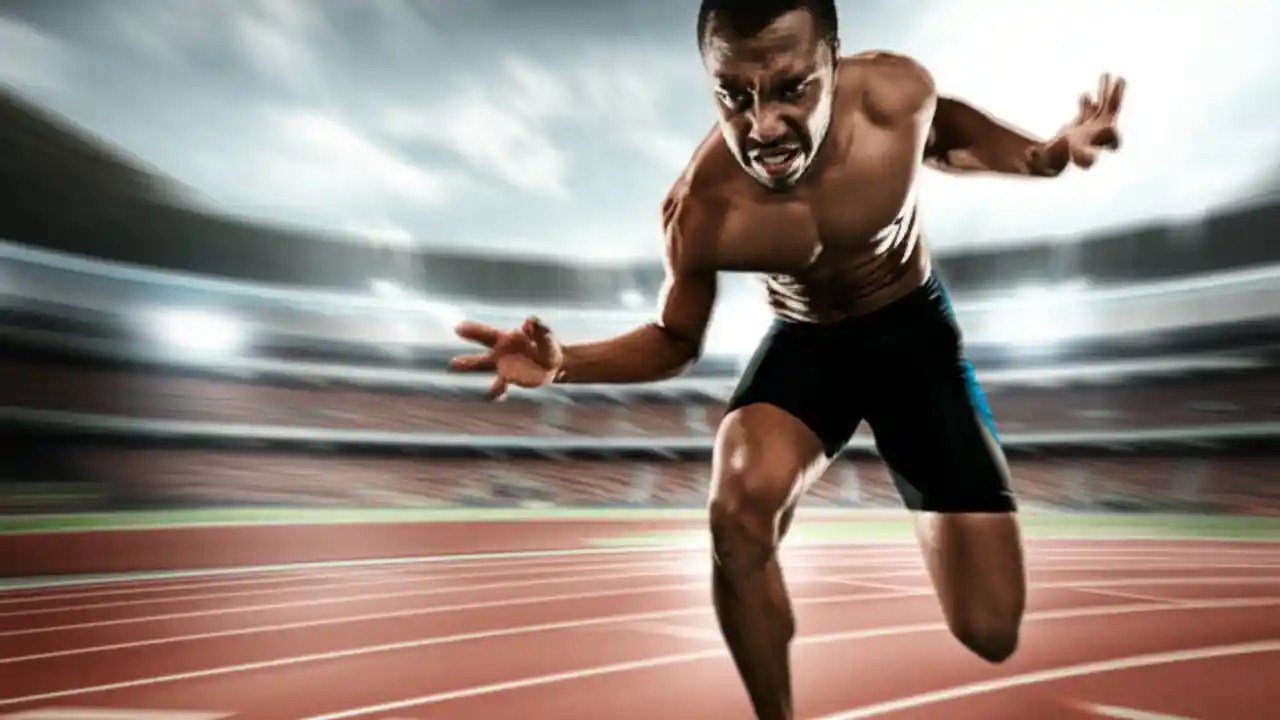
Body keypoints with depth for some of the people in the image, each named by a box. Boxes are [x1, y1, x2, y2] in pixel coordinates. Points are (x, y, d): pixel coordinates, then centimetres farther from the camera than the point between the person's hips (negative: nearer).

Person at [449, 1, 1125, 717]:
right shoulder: (700, 212, -26)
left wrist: (1046, 155, -16)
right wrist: (563, 364, -28)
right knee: (737, 514, -35)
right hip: (807, 342, 0)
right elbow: (675, 342, -9)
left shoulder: (896, 93, -24)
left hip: (915, 330, 1)